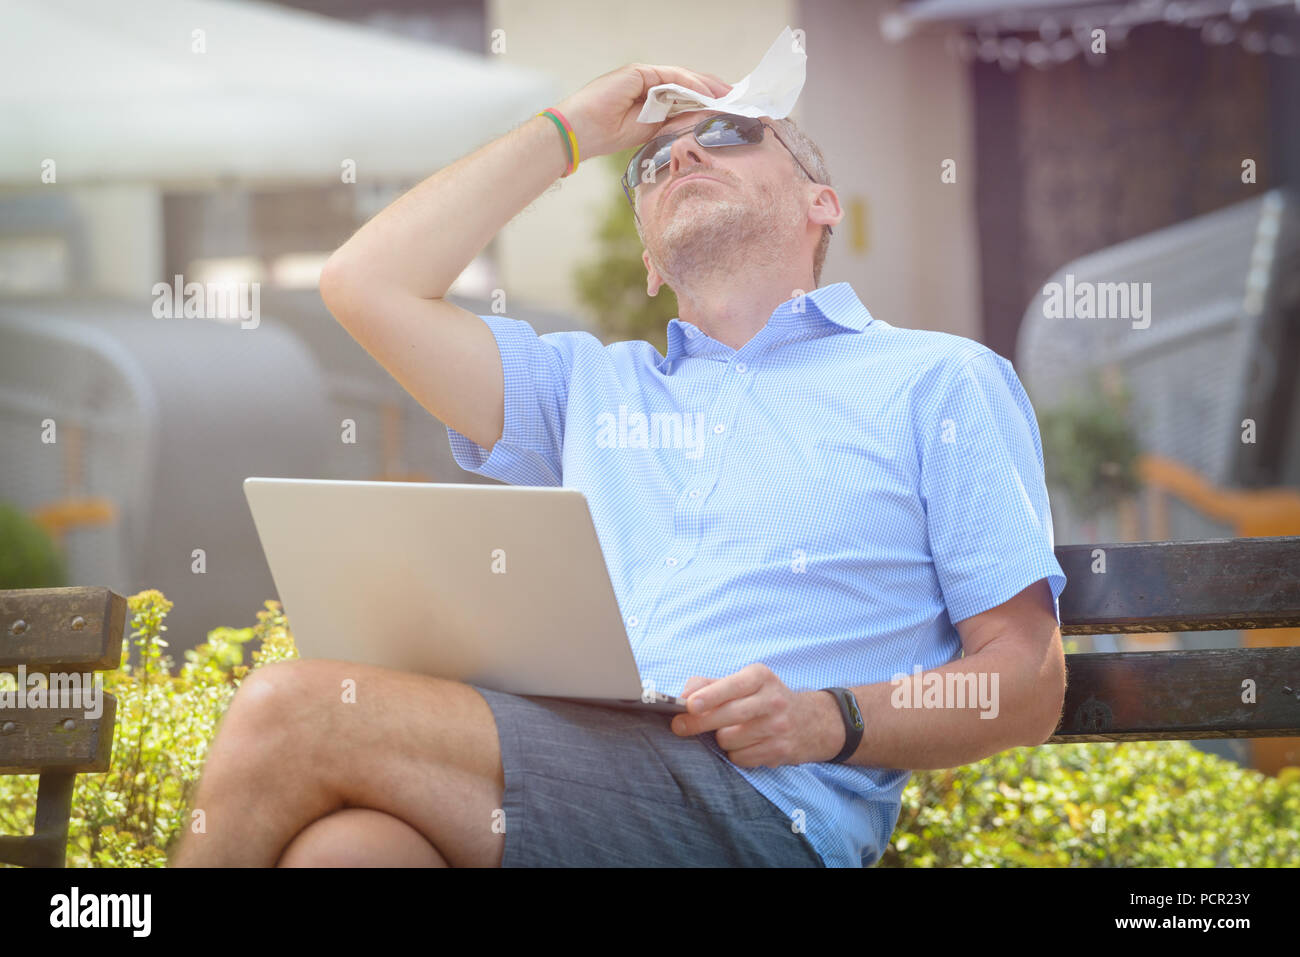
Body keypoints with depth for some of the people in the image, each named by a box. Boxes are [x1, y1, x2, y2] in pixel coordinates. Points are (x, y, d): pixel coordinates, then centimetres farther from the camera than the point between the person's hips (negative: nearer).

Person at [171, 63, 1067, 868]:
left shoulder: (940, 380, 17)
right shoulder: (592, 384, 31)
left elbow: (1029, 681, 9)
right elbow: (367, 284, 21)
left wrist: (827, 721, -10)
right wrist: (573, 130, 28)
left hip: (763, 811, -4)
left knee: (291, 710, -23)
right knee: (341, 844, -35)